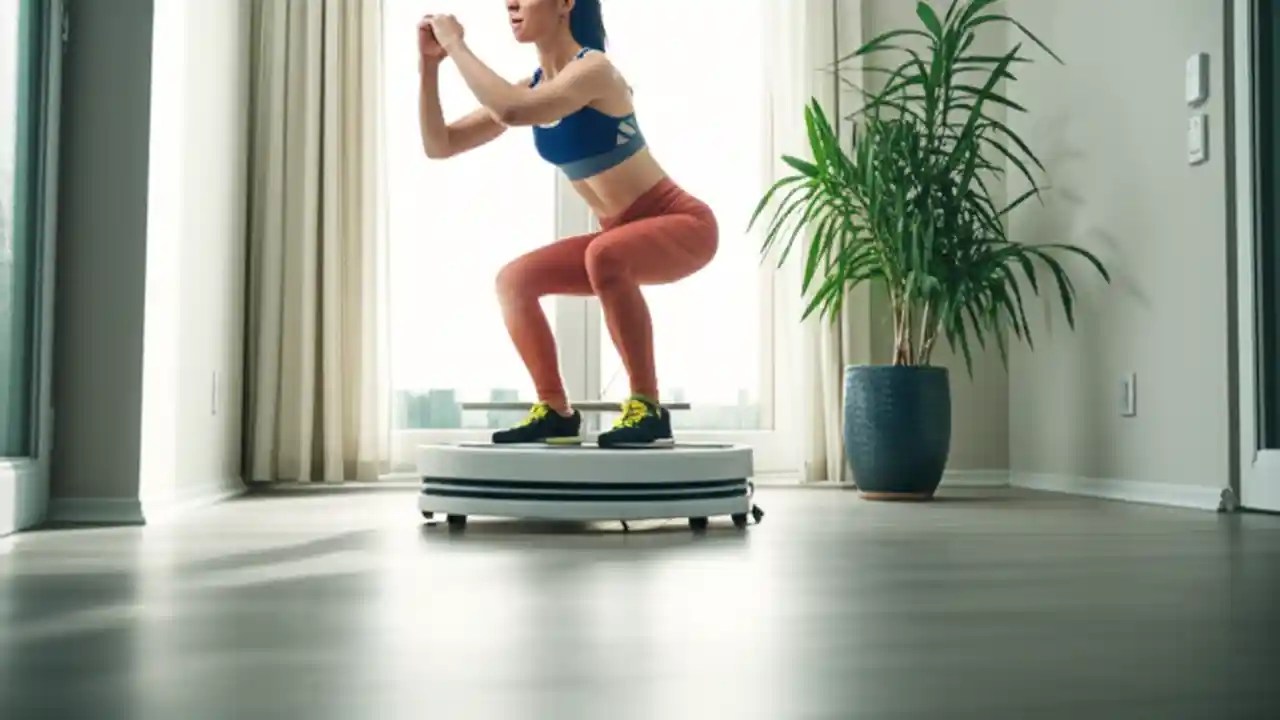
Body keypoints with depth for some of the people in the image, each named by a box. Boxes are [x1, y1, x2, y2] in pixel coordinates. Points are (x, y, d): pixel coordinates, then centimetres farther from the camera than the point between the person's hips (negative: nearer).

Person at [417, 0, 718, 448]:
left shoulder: (593, 69, -20)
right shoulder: (533, 88, 4)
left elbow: (510, 112, -37)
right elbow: (439, 145, 3)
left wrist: (457, 45, -24)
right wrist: (430, 63, -7)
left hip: (682, 222, -8)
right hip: (625, 236, 8)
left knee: (605, 254, -38)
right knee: (514, 280, -1)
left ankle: (648, 408, -28)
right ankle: (555, 411, 4)